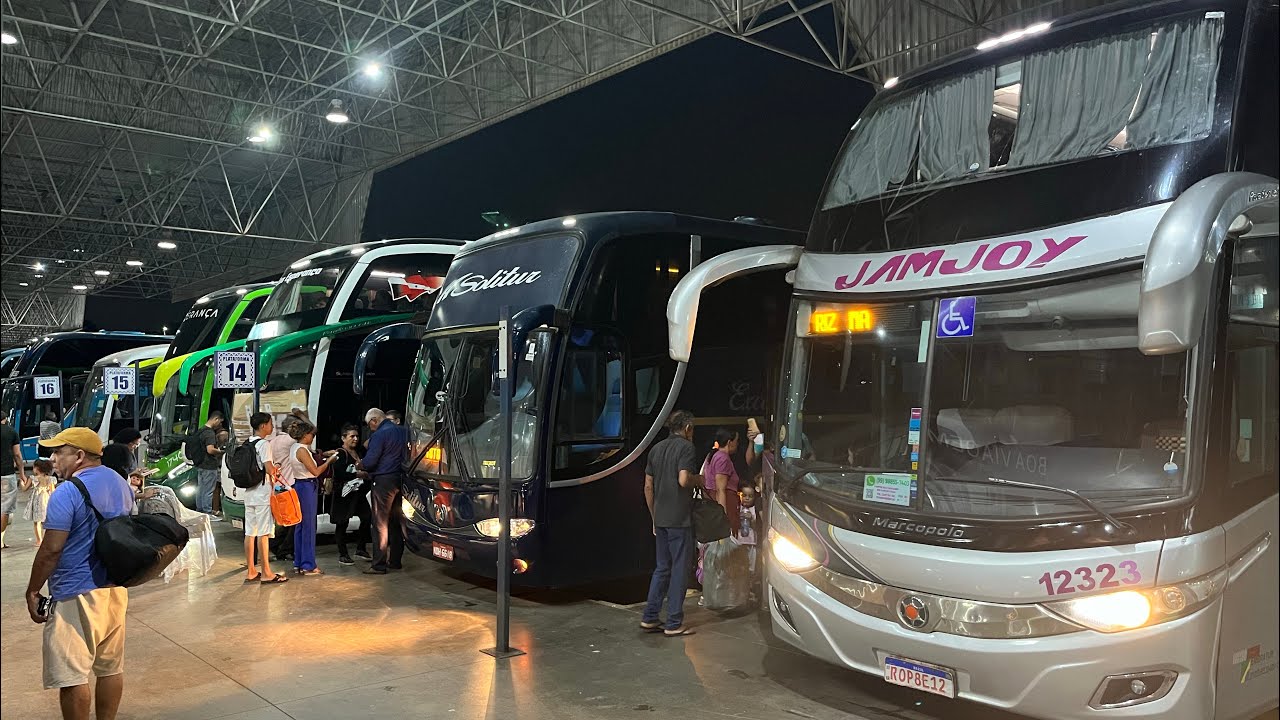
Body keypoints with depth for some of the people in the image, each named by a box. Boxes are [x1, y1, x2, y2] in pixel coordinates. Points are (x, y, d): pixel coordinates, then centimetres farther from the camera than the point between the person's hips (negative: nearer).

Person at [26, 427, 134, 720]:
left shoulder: (68, 492, -16)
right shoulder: (121, 484, 10)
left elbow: (51, 550, -16)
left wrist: (32, 591, -5)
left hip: (77, 596, -9)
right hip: (116, 589, 9)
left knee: (72, 676, 1)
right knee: (110, 668, 15)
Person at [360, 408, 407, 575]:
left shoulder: (379, 435, -12)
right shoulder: (402, 431, 12)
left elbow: (369, 461, -17)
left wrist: (361, 466, 8)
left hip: (385, 481, -8)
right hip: (401, 480, 8)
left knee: (380, 523, -3)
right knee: (397, 522, 15)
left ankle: (379, 565, -2)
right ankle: (395, 561, 21)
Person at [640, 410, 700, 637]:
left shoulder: (656, 449, 13)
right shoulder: (686, 447, -8)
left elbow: (648, 486, 13)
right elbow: (683, 480, -22)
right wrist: (698, 479, 0)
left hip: (660, 519, 7)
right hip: (679, 519, -7)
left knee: (662, 567, 15)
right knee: (679, 569, 0)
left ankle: (649, 618, 16)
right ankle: (674, 624, 4)